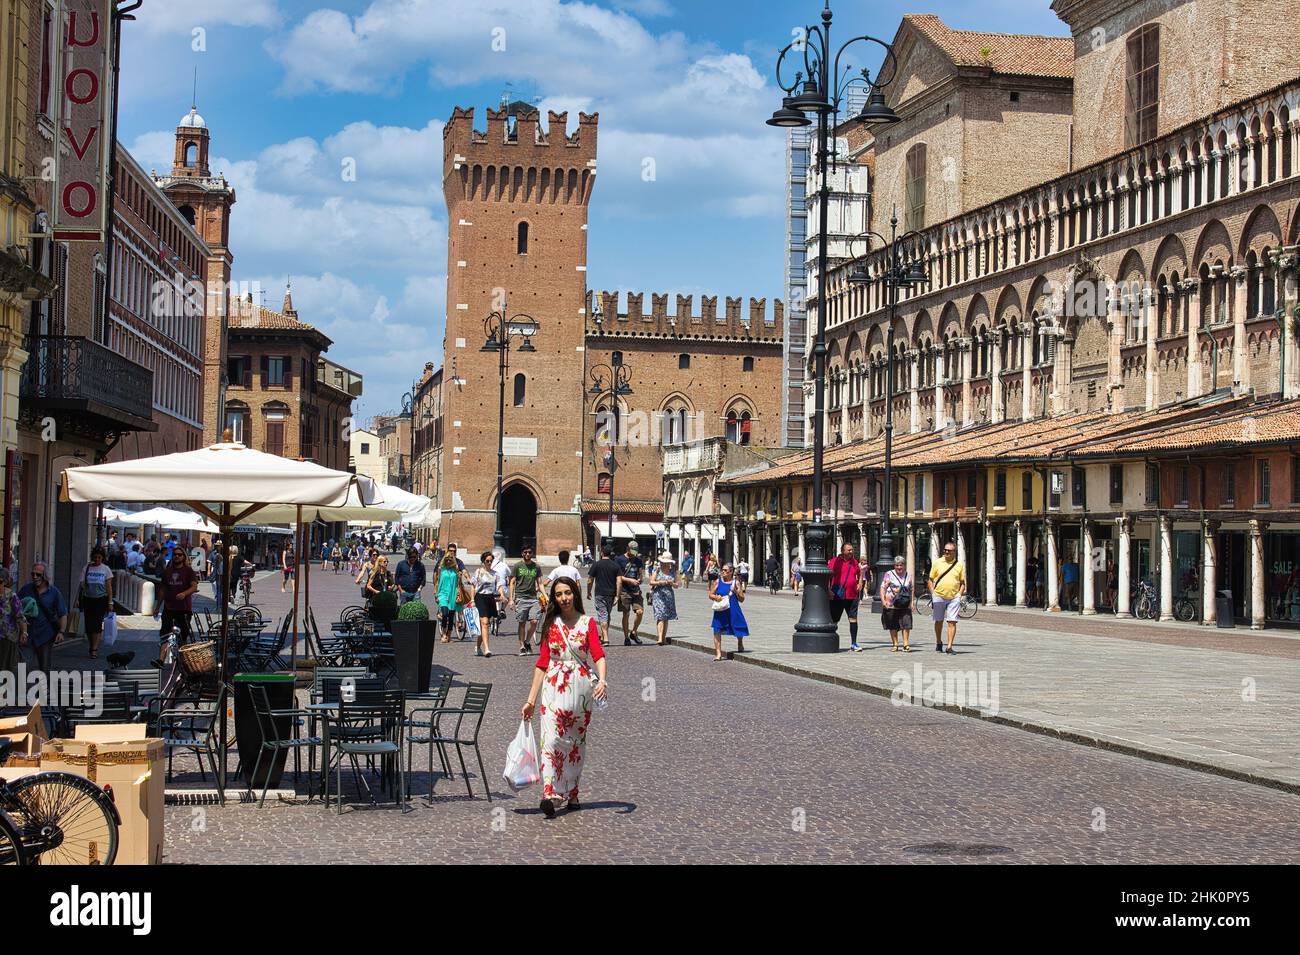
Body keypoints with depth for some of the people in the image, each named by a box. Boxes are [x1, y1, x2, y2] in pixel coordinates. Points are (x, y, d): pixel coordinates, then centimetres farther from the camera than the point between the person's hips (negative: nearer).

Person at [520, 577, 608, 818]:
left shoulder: (587, 623, 2)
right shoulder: (551, 625, 8)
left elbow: (598, 655, -11)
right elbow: (542, 663, 8)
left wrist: (602, 681, -30)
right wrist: (531, 700, 5)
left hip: (581, 689, 0)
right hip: (554, 687, 0)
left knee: (577, 741, 9)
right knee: (551, 739, -14)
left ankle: (571, 794, 20)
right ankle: (549, 793, -21)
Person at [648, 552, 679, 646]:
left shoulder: (673, 572, 12)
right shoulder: (657, 569, 3)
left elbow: (676, 586, 12)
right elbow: (651, 582, -1)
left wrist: (672, 583, -10)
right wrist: (660, 582, -16)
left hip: (669, 596, 4)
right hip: (658, 595, -4)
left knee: (666, 618, 5)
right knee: (660, 617, -15)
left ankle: (664, 639, 11)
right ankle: (660, 638, -23)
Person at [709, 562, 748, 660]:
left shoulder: (736, 582, 2)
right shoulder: (718, 582, 5)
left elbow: (742, 599, 3)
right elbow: (710, 595, 8)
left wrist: (735, 591, -13)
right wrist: (716, 597, -13)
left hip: (733, 611, 0)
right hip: (720, 611, 0)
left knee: (739, 631, 11)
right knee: (717, 631, -7)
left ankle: (740, 645, 43)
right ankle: (718, 654, -3)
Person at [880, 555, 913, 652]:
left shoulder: (908, 576, 14)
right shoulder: (889, 574, 3)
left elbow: (911, 590, 21)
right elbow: (883, 588, -1)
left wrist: (911, 603, 14)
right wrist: (883, 600, -12)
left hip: (905, 606, 2)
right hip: (891, 605, -2)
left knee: (906, 625, -8)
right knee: (893, 626, 4)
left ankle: (906, 645, -4)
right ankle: (895, 645, 14)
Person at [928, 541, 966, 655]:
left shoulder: (959, 565, 6)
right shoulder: (938, 563, 4)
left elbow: (962, 582, 13)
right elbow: (931, 580, 8)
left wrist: (959, 595, -1)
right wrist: (932, 594, -1)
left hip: (954, 597, -1)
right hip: (939, 597, 1)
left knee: (952, 622, -8)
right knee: (939, 621, 12)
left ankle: (949, 647, -8)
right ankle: (939, 643, 31)